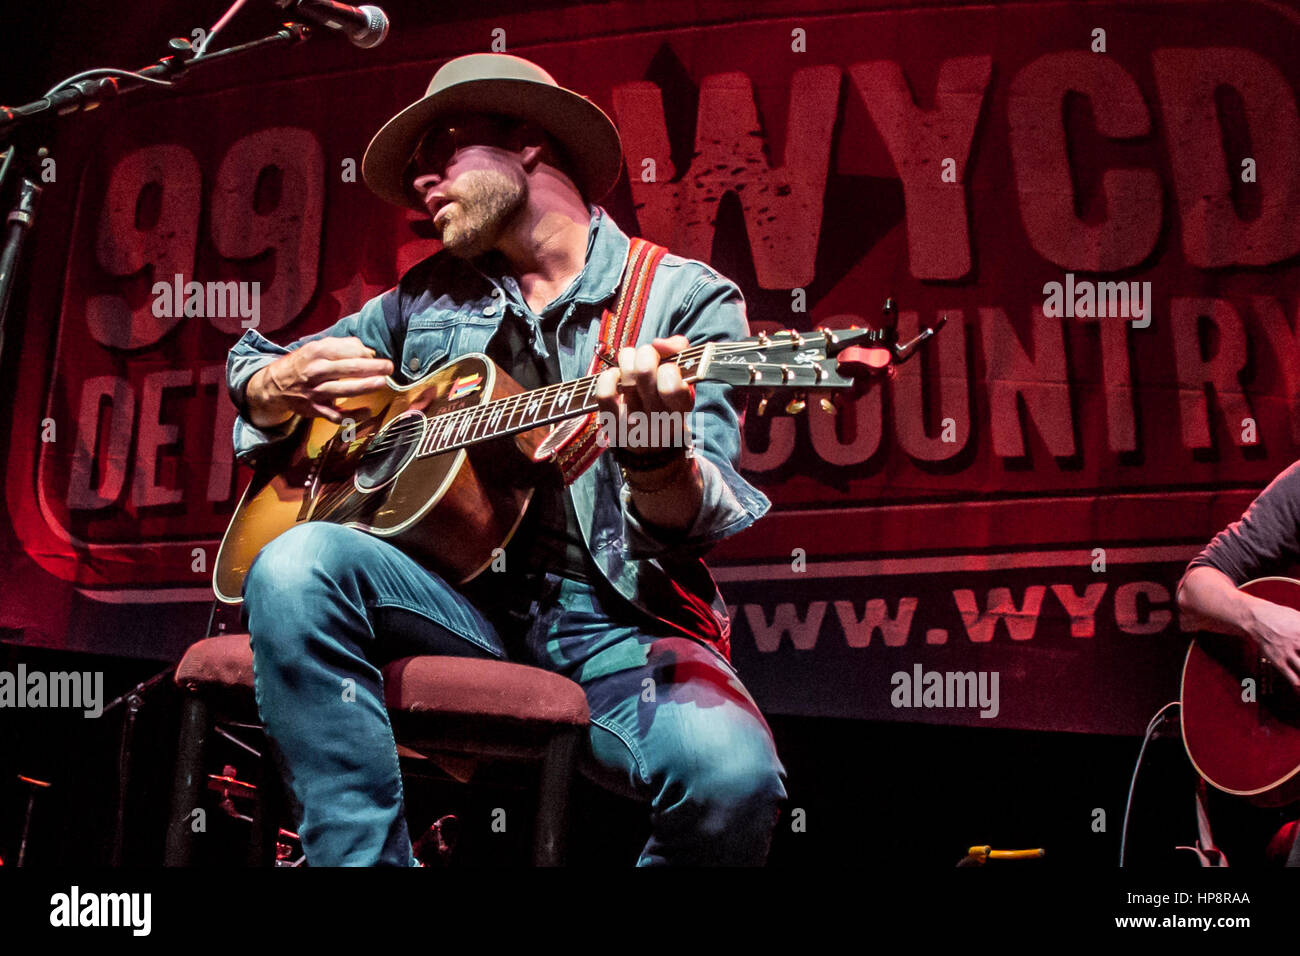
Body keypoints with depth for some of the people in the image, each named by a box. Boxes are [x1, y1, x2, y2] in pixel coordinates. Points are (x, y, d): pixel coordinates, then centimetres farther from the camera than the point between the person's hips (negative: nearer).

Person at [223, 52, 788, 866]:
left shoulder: (687, 300, 4)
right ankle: (365, 858, -20)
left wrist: (653, 454, -30)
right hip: (458, 596, 3)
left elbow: (693, 521, -6)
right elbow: (254, 370, 26)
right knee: (297, 567, -28)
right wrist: (283, 384, 1)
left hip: (615, 618, -3)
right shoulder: (430, 296, 17)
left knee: (729, 777, -33)